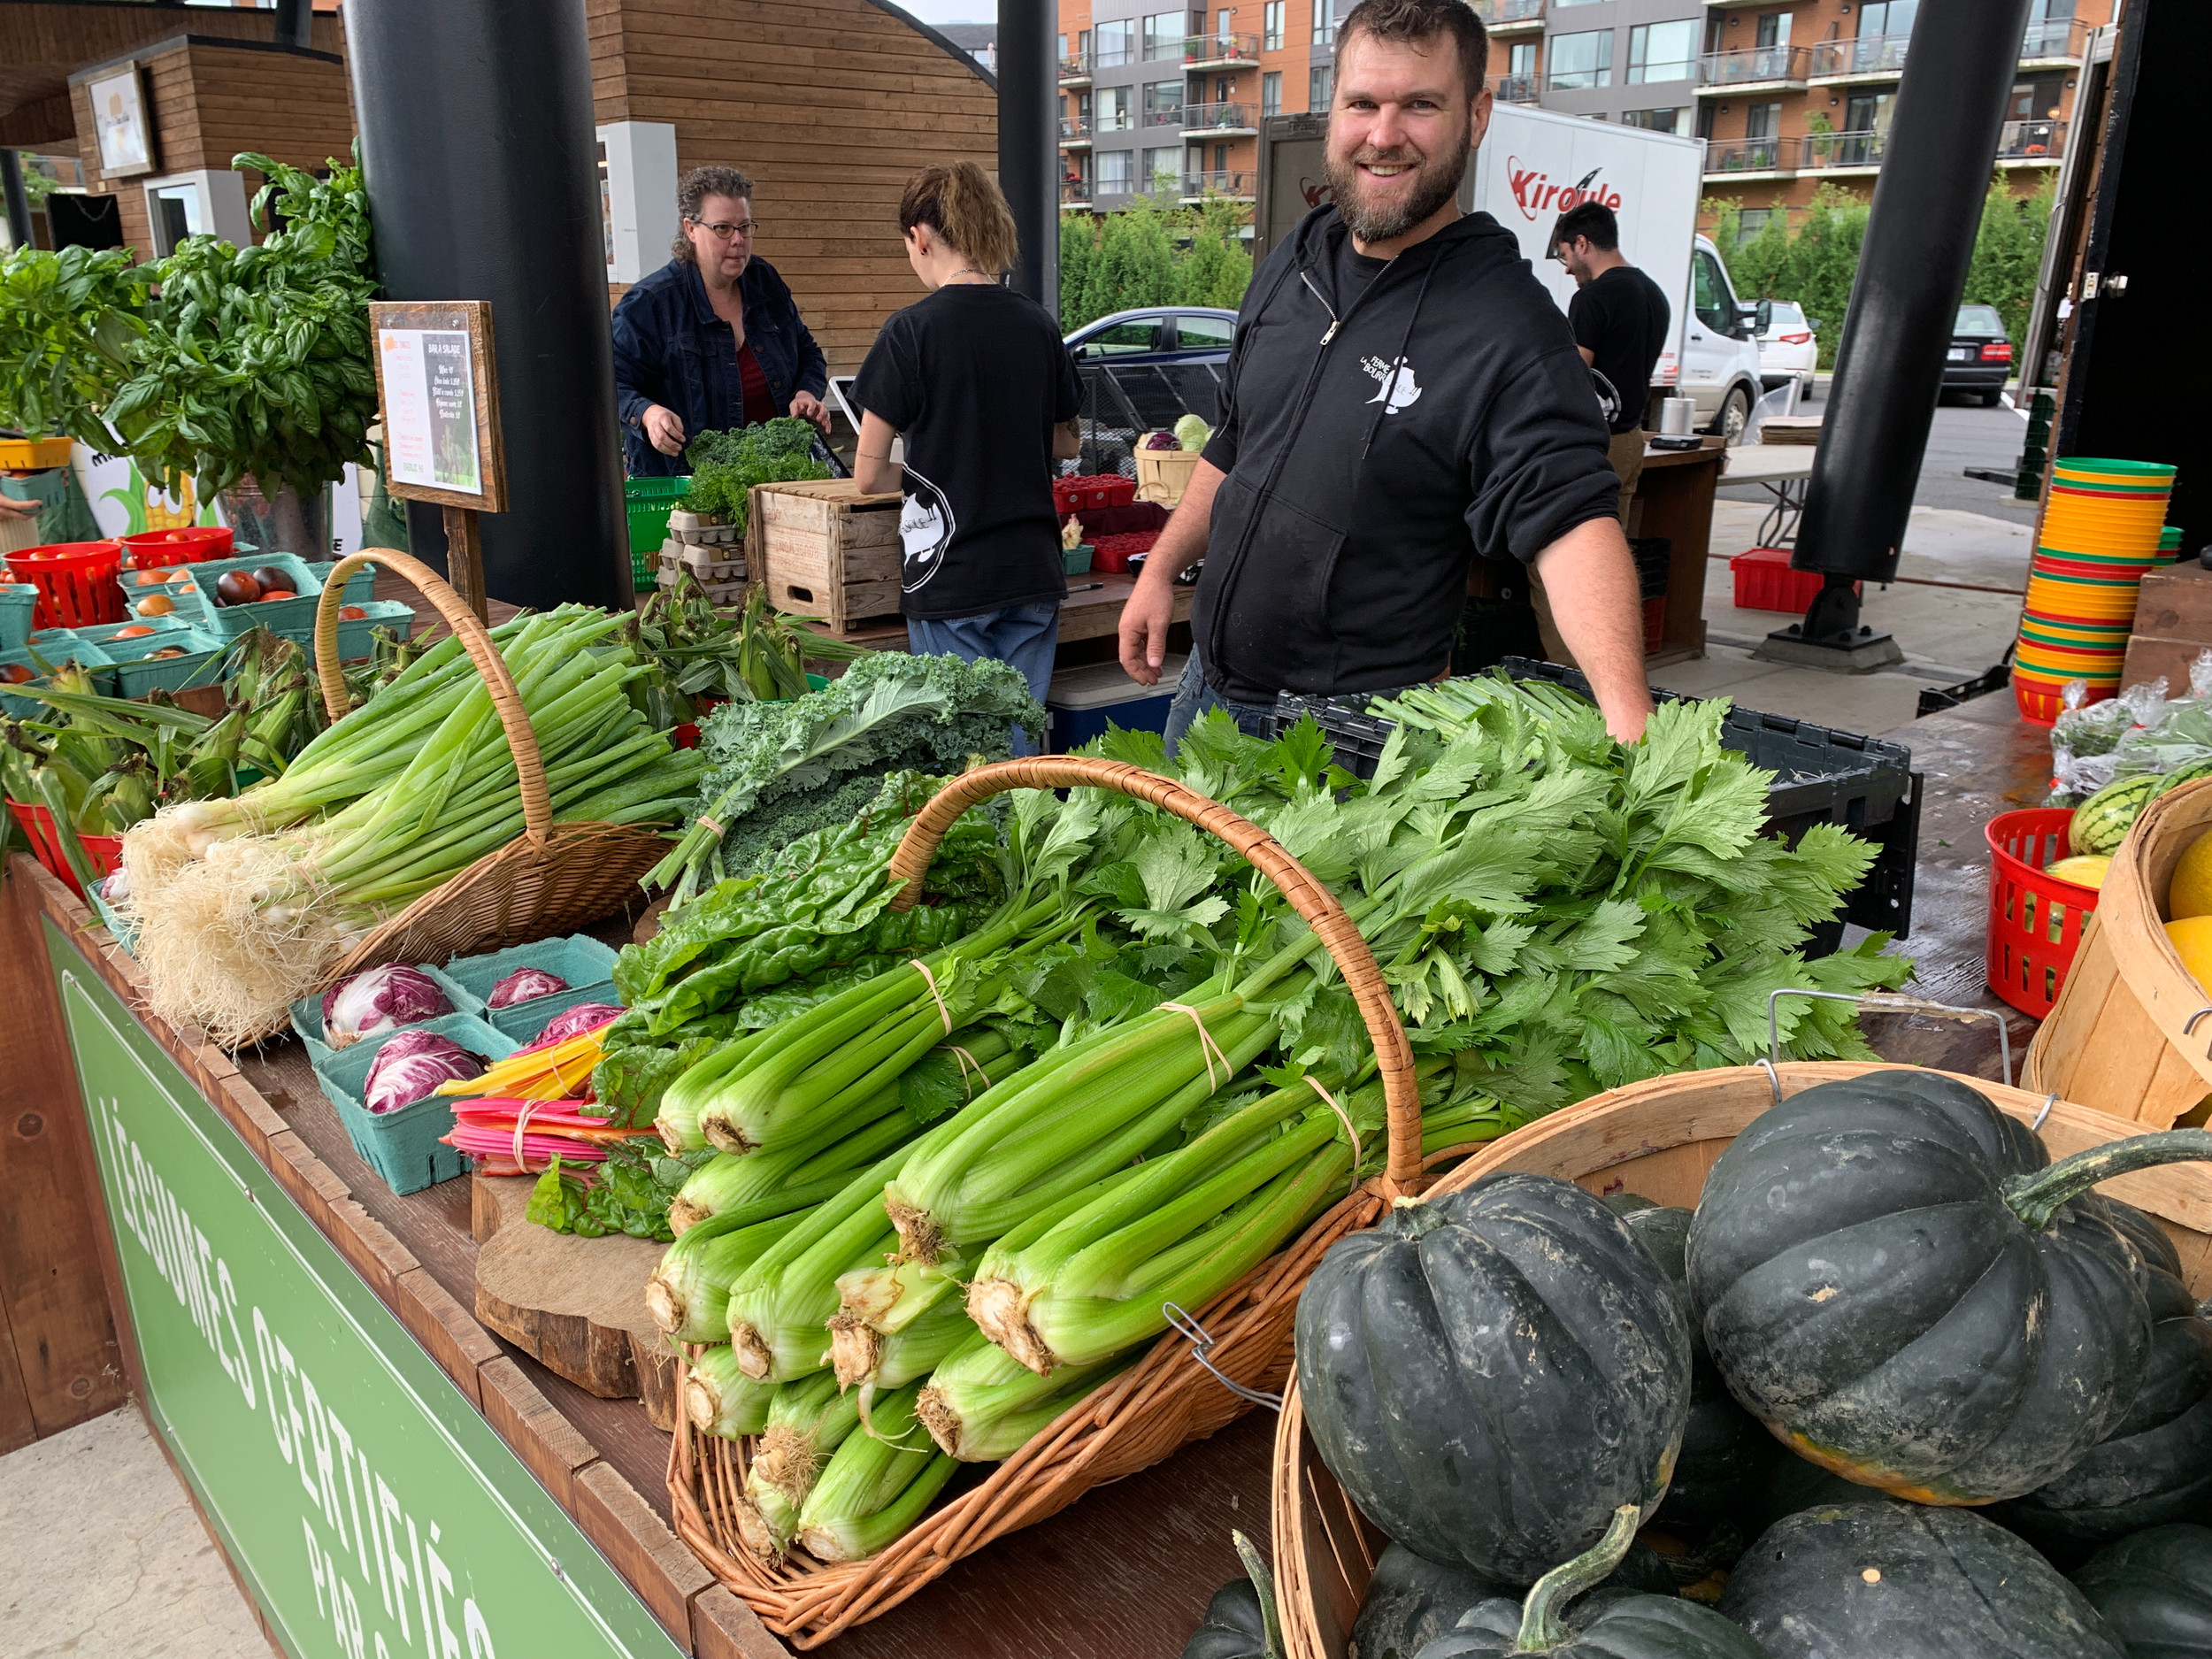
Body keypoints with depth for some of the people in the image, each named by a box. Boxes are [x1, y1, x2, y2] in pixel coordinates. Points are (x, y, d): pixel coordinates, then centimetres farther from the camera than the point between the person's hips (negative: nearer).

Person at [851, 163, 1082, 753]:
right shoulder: (1038, 324, 4)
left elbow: (869, 473, -7)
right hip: (1034, 571, 5)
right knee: (1020, 745, 12)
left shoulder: (913, 330, -9)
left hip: (950, 577, -4)